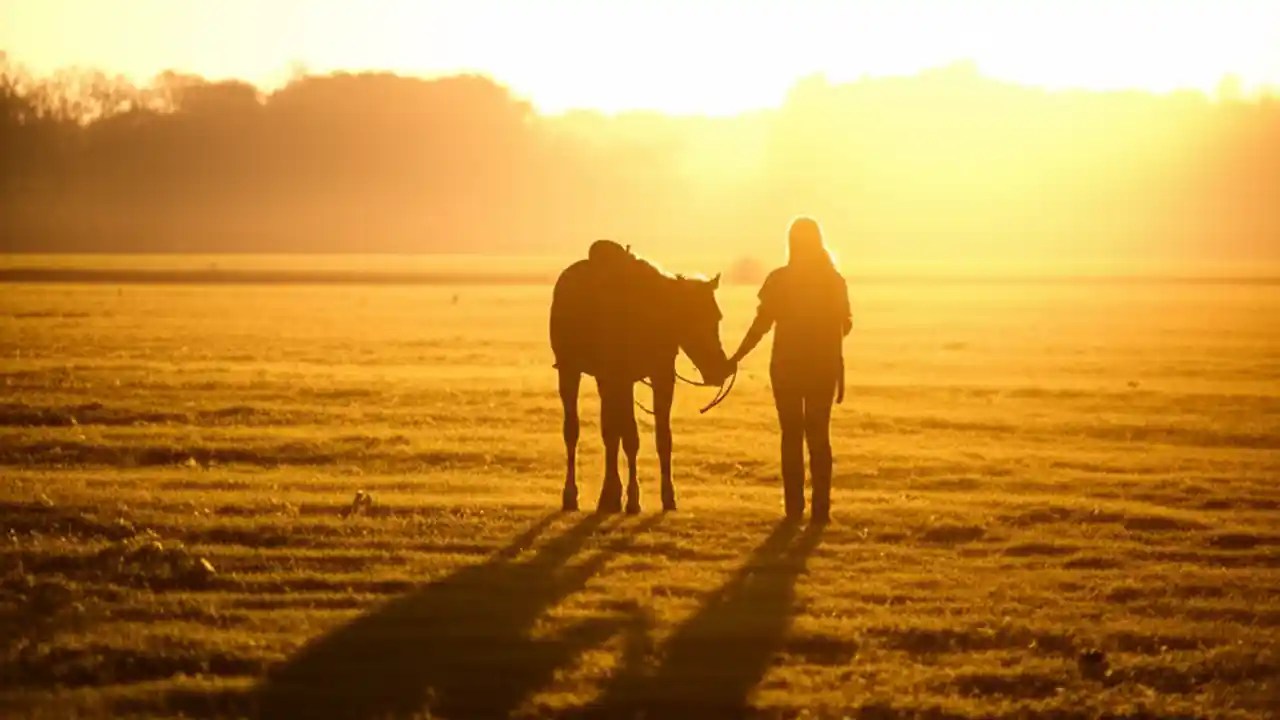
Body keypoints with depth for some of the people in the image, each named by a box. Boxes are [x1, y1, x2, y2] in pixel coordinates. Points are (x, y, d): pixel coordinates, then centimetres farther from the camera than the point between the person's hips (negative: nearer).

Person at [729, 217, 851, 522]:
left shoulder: (779, 280, -7)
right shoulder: (834, 281, -3)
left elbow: (760, 326, -6)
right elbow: (842, 327, -2)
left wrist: (734, 360, 2)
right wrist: (841, 375, 10)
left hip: (786, 367, -1)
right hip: (824, 367, 1)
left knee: (791, 436, 7)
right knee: (819, 436, 7)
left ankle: (795, 508, 5)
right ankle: (821, 508, 2)